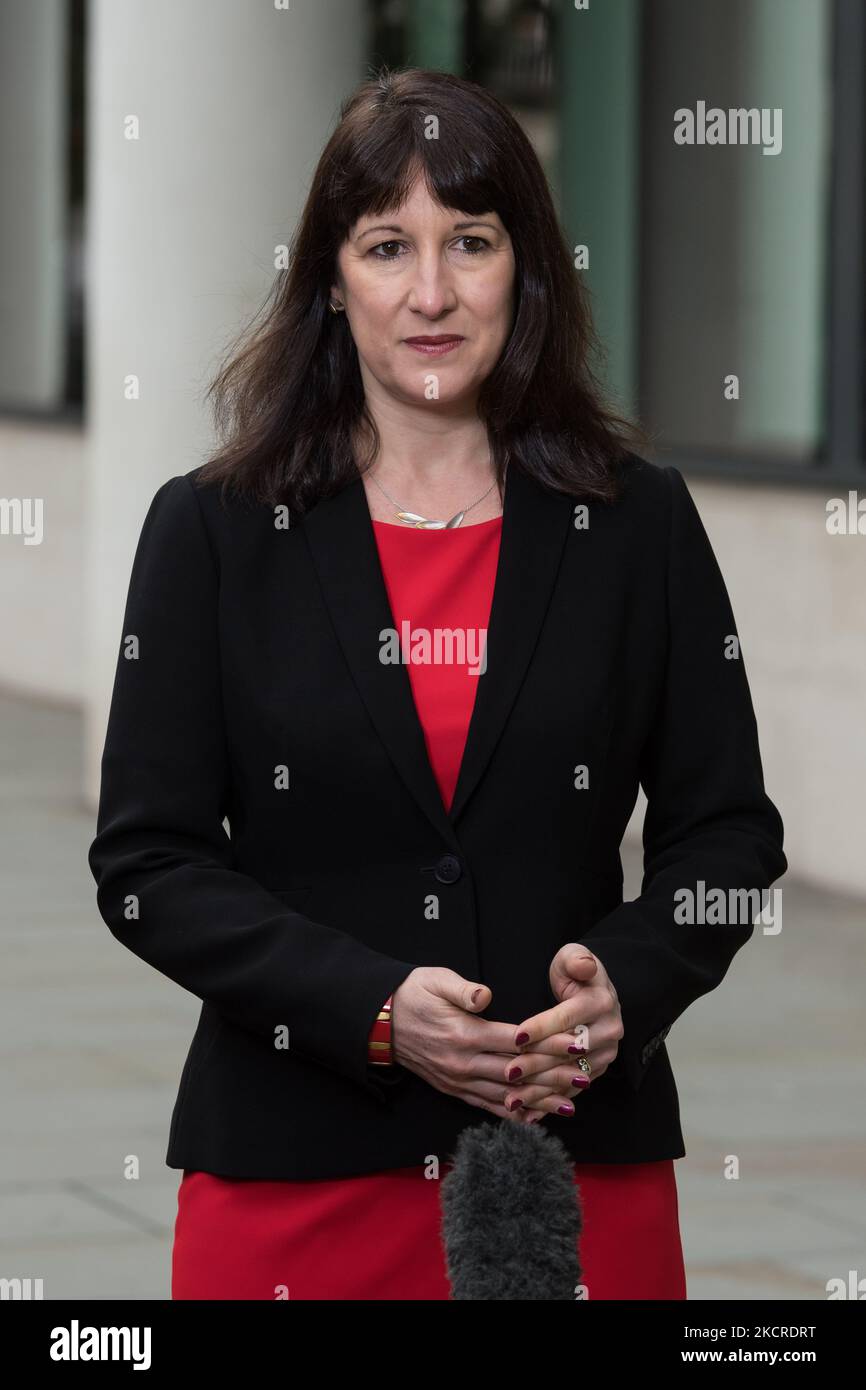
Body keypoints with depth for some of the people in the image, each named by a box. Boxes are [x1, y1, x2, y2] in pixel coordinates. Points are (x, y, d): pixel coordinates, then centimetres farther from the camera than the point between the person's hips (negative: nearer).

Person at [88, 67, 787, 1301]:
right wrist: (375, 1007, -15)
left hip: (582, 1147, 1)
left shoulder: (640, 525, 5)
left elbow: (729, 831, 6)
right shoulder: (212, 531, 2)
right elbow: (147, 862, -2)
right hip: (295, 1174, -1)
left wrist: (623, 988, -14)